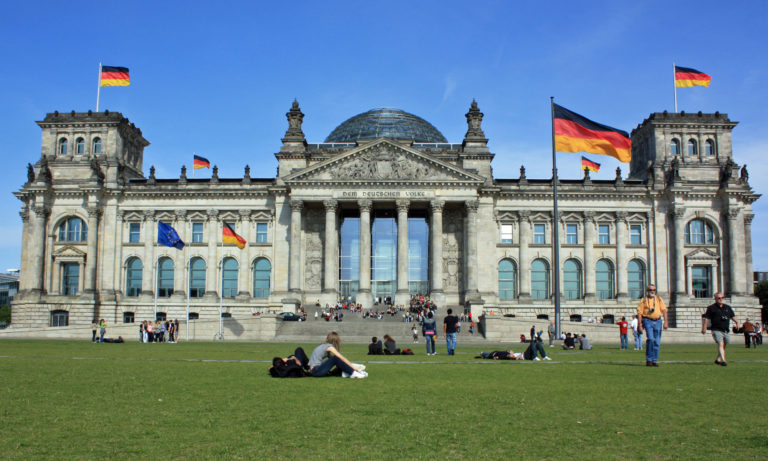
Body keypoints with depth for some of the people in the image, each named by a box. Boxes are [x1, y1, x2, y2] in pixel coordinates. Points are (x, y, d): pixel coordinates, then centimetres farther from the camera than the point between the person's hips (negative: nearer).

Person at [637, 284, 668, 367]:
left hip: (658, 321, 3)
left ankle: (654, 361, 13)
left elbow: (664, 310, 7)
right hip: (648, 321, -3)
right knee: (650, 339, -19)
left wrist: (666, 321, -4)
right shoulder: (643, 301, 5)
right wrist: (640, 325, -8)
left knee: (657, 342, 2)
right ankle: (648, 360, -10)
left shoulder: (659, 299, 13)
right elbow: (639, 313, 0)